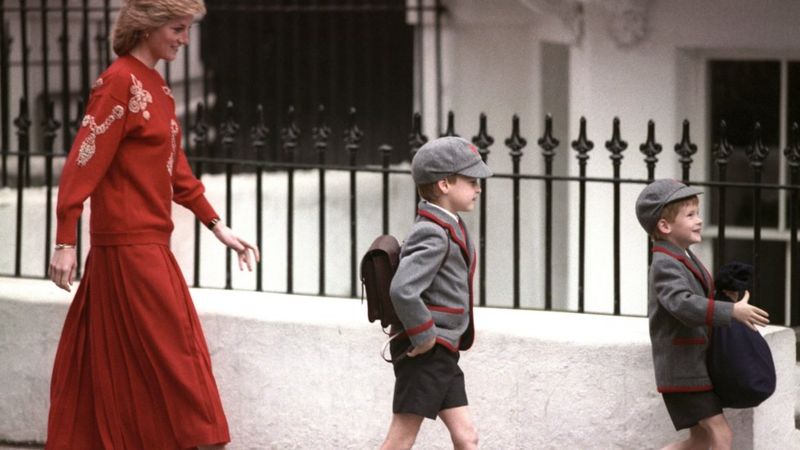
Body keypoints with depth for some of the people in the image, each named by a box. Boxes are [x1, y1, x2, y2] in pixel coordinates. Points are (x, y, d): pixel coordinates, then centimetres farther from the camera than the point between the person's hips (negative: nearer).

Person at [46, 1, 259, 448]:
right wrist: (66, 242, -21)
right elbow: (84, 163, -17)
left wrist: (217, 226, 17)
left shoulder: (157, 88, 14)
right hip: (129, 245, -9)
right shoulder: (121, 83, -13)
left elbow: (175, 167, 20)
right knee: (172, 352, -5)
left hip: (150, 244, 9)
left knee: (110, 358, 11)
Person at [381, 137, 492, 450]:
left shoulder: (449, 227, 14)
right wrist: (424, 338, -22)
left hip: (442, 354, 10)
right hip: (425, 353, -10)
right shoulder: (433, 234, -18)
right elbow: (402, 291, -32)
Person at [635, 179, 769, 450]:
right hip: (682, 369, -10)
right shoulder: (665, 265, -19)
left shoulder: (684, 259, 13)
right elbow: (683, 304, -36)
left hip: (697, 364, 10)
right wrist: (732, 311, -41)